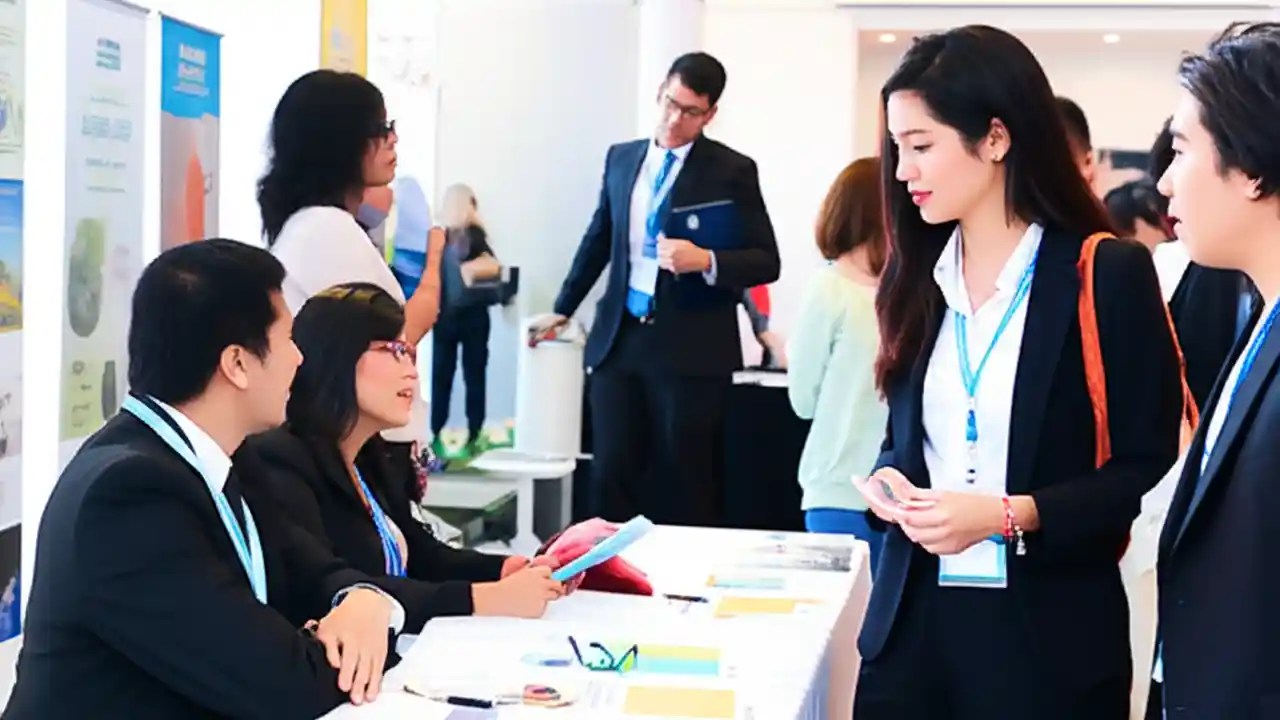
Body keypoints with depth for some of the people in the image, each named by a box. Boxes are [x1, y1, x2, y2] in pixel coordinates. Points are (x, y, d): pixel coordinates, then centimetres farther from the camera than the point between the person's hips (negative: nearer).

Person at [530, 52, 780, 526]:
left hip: (692, 350, -4)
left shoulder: (733, 171, -3)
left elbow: (766, 261, -4)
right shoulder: (621, 158, 11)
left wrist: (706, 261, -21)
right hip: (619, 340, 4)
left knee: (685, 486, 2)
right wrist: (563, 309, 24)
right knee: (611, 474, 5)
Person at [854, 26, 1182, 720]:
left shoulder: (1109, 274, -8)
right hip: (912, 617, 5)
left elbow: (1150, 468, -9)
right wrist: (889, 478, -5)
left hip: (1048, 633, -4)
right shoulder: (919, 274, 8)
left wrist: (1011, 516, -20)